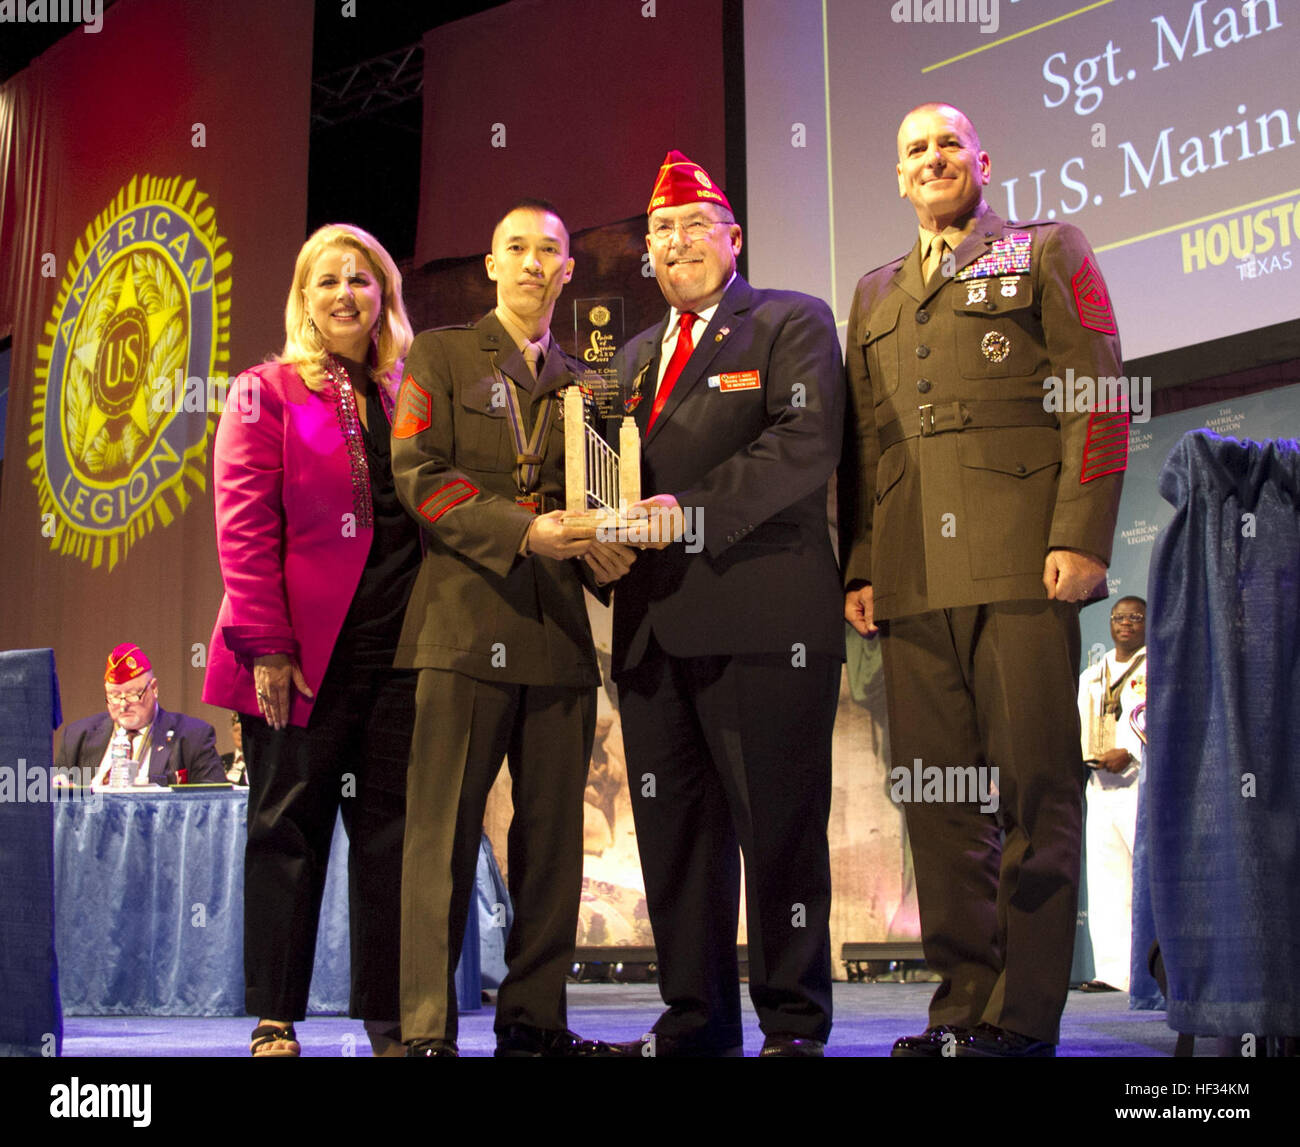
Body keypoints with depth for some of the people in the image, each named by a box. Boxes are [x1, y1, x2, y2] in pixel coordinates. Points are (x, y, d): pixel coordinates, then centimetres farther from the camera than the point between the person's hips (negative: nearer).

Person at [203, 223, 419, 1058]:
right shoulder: (268, 393, 5)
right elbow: (244, 526, -4)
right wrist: (265, 643, -13)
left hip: (399, 644, 3)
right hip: (303, 651, -3)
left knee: (391, 830, 5)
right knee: (289, 827, 4)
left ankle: (391, 1022, 13)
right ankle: (275, 1022, 13)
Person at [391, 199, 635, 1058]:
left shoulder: (581, 383, 21)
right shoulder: (440, 355, 8)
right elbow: (418, 474, -5)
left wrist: (601, 553, 0)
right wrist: (522, 530, -17)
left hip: (558, 627, 5)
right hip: (466, 617, -5)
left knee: (554, 830, 5)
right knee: (444, 826, -6)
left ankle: (535, 1014, 14)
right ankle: (428, 1028, -1)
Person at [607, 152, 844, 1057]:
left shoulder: (792, 322, 5)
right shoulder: (637, 356, 26)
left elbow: (806, 443, -10)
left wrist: (693, 511, -18)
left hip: (763, 615, -6)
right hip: (654, 624, 7)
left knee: (779, 827, -3)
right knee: (673, 828, 8)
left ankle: (795, 1023, 7)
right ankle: (697, 1018, 17)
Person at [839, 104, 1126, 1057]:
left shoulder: (1048, 252, 12)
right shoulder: (875, 294, 25)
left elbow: (1096, 398, 1)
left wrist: (1080, 537, -11)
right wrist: (859, 568, 8)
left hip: (1021, 560, -4)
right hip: (913, 577, 5)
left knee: (1034, 788, -5)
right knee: (939, 796, 3)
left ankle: (1025, 1014, 0)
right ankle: (965, 1000, 9)